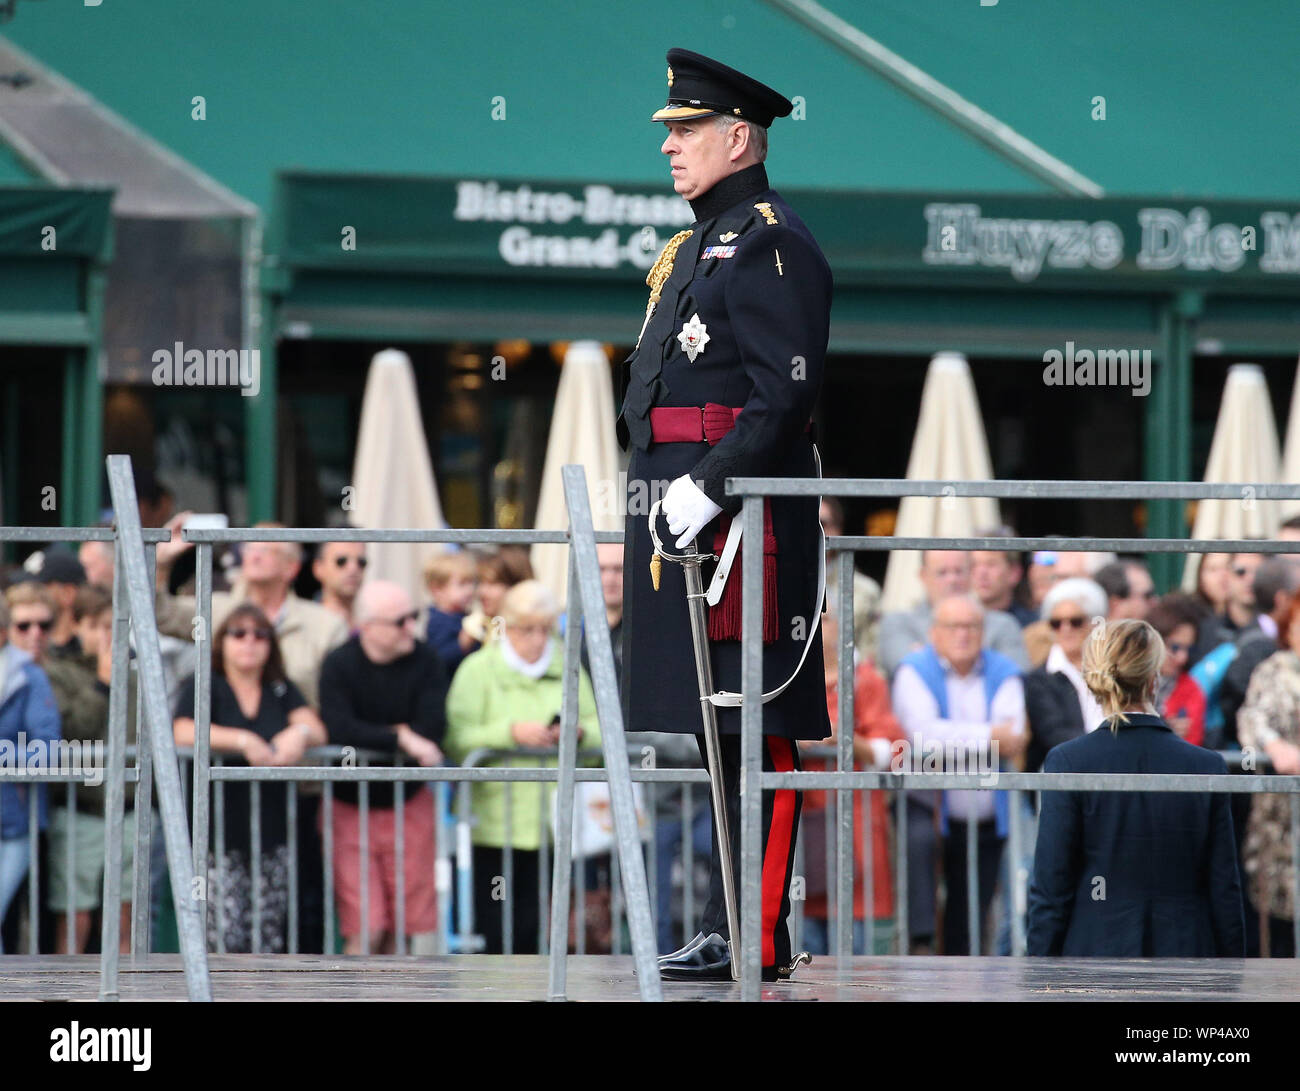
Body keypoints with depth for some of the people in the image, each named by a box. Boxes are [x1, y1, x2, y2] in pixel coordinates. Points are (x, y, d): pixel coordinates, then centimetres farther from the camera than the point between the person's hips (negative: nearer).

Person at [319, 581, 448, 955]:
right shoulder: (339, 666, -9)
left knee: (401, 924, 3)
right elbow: (339, 730, -23)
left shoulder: (425, 661, -3)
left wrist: (373, 736, -17)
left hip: (409, 804, 3)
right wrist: (401, 739, -21)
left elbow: (433, 727, -14)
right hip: (351, 807, -3)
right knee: (366, 927, -9)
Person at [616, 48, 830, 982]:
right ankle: (731, 929, 15)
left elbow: (788, 391, -19)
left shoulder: (771, 244, -11)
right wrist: (659, 497, 19)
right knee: (721, 731, 11)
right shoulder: (699, 246, 21)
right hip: (684, 521, 10)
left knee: (752, 730, -8)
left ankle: (759, 939, -7)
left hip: (743, 515, -10)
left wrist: (707, 485, -23)